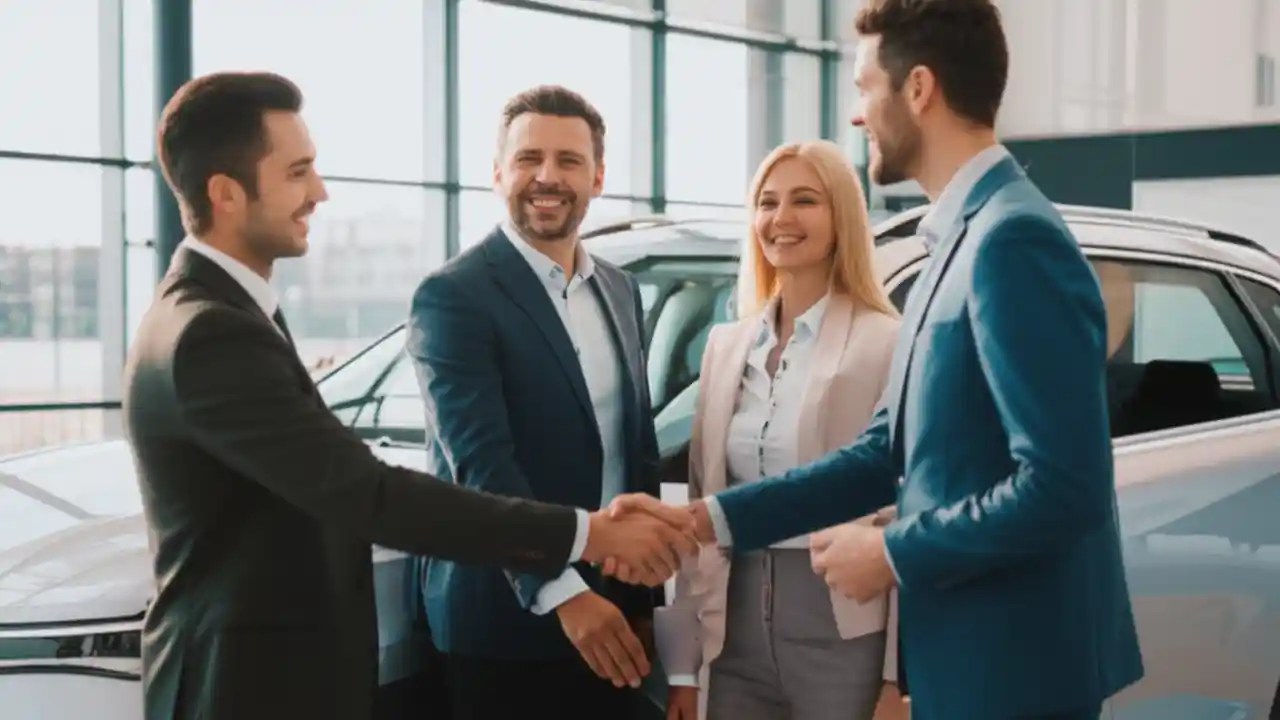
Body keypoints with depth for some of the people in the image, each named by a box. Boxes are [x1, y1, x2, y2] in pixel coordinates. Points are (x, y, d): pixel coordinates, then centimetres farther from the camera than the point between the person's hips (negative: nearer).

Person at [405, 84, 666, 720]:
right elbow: (481, 462, -20)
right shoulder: (454, 296, -11)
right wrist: (563, 592, -28)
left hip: (609, 611, 6)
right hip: (505, 621, -6)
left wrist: (643, 597, 14)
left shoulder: (620, 291, 12)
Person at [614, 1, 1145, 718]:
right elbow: (889, 451, 12)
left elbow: (1063, 486, -25)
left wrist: (892, 553, -15)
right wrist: (710, 519, 6)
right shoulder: (966, 239, 12)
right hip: (969, 655, 9)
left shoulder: (1014, 239, -19)